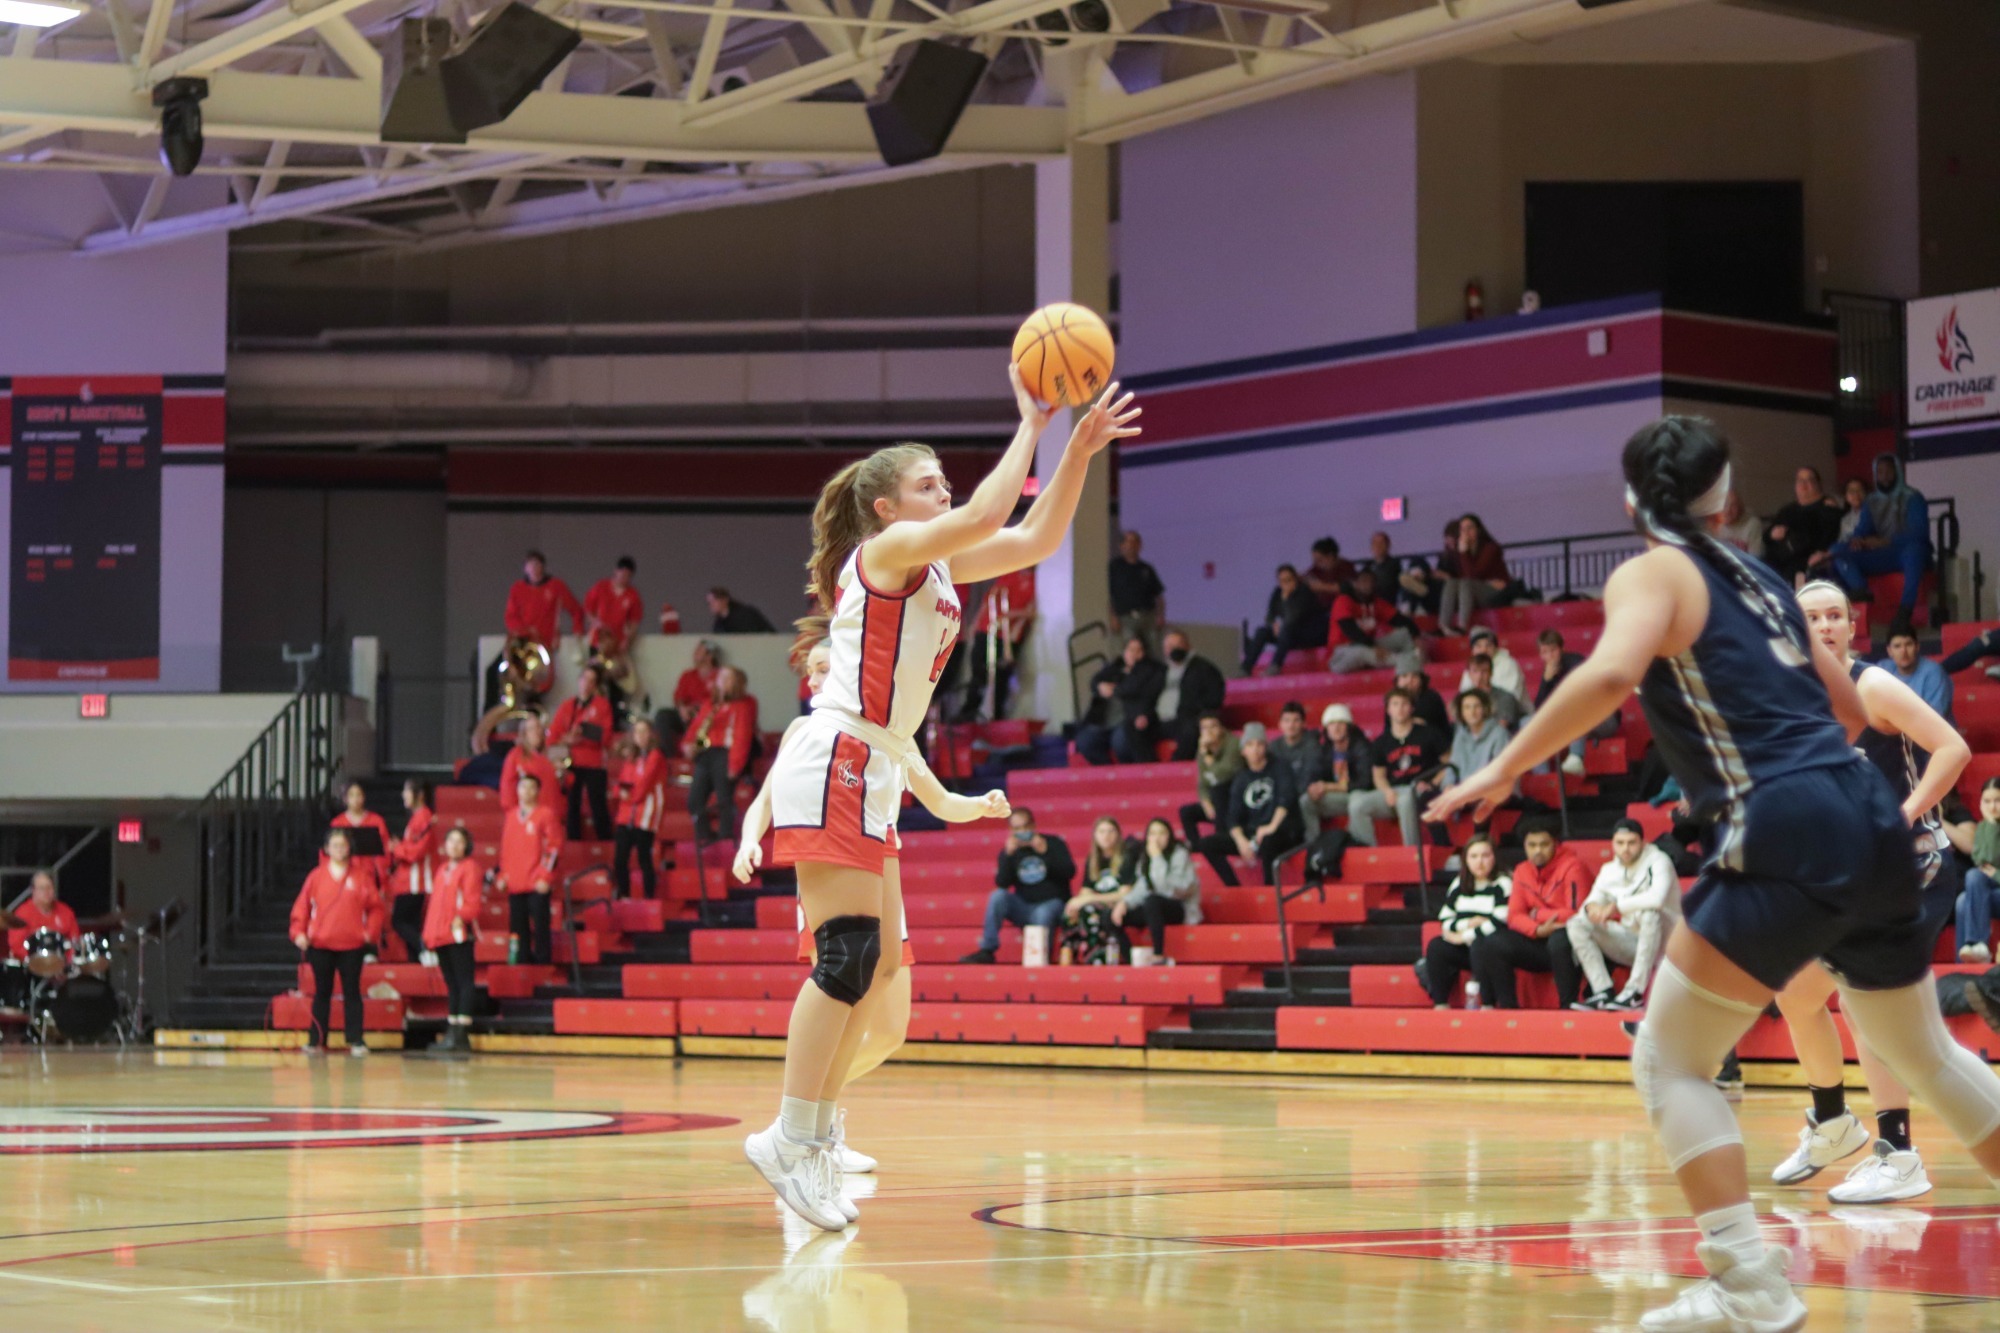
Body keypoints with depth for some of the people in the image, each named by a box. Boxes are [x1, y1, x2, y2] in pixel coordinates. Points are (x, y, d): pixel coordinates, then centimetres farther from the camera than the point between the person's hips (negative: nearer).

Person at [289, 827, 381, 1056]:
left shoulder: (361, 876, 2)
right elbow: (302, 906, 4)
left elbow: (375, 906, 4)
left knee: (352, 992, 2)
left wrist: (371, 931, -6)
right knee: (322, 993, 6)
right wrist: (298, 932, -6)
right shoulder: (316, 876, 3)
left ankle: (356, 1041, 4)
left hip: (352, 945, -1)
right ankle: (316, 1041, 9)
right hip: (320, 945, 1)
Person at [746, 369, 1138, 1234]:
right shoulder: (886, 549, -7)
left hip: (872, 781, 10)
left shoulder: (937, 566, 18)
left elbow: (1035, 540, 19)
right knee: (847, 958, -16)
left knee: (878, 966, 10)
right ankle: (790, 1140, -17)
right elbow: (987, 517, -22)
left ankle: (815, 1138, 12)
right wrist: (1029, 427, -13)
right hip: (835, 766, -10)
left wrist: (1079, 453, 10)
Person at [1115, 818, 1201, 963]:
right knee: (1111, 916, -10)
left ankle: (1159, 956, -34)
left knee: (1152, 901, -39)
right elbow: (1141, 889, 3)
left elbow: (1164, 886, -23)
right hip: (1154, 908, 7)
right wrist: (1124, 902, -14)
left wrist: (1157, 857, -24)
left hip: (1182, 909, -7)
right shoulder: (1145, 857, 8)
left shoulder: (1179, 854, -12)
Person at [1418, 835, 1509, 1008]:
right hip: (1465, 948, 6)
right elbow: (1445, 920, 7)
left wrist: (1464, 936, -14)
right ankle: (1440, 1004, -19)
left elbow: (1499, 924, -18)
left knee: (1479, 944, -37)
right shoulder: (1458, 885, 12)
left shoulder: (1502, 885, -7)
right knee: (1436, 946, -19)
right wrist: (1468, 924, -13)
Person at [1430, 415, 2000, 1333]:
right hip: (1871, 818, 8)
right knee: (1923, 1052, 25)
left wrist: (1503, 770, -17)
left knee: (1668, 1061, 0)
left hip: (1789, 835, -7)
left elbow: (1610, 674, -22)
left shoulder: (1651, 574, 0)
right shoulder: (1756, 579, 21)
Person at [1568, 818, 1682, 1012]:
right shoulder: (1610, 870, 6)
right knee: (1576, 924, -8)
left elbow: (1656, 898, -32)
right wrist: (1592, 907, -22)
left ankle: (1634, 993, -34)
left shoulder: (1657, 862, -13)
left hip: (1661, 943, -6)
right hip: (1631, 943, 6)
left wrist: (1616, 906, -24)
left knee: (1650, 913, -38)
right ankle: (1604, 992, -19)